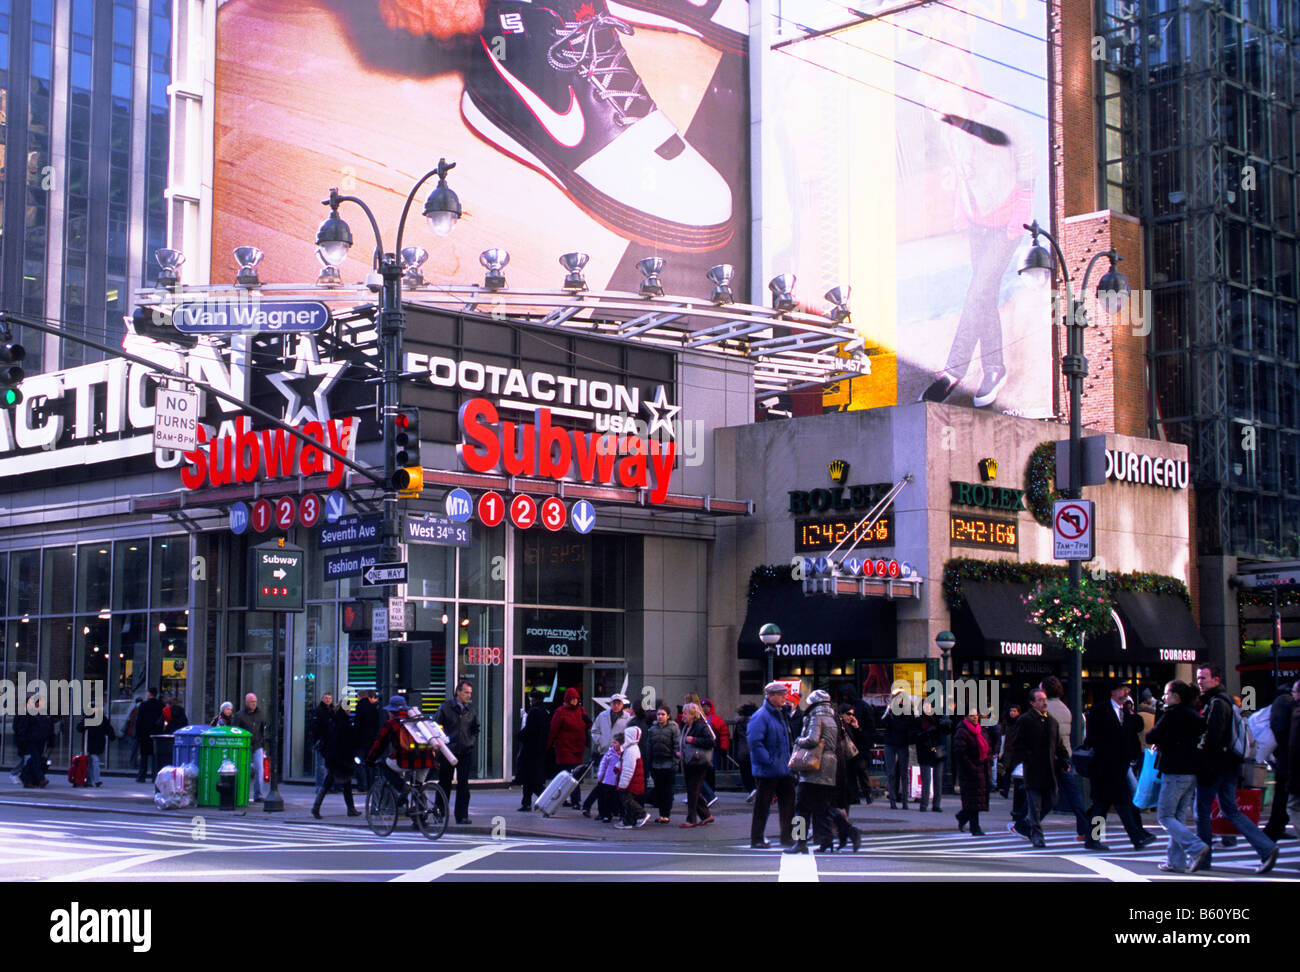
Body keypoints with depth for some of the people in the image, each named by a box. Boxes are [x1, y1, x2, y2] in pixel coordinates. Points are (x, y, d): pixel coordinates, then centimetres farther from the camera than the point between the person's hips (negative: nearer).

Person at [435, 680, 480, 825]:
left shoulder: (472, 710, 9)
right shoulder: (445, 707, -2)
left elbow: (476, 730, 21)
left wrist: (472, 742, 7)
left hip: (466, 752, 2)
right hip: (448, 751, -2)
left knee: (463, 785, 0)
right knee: (444, 784, 6)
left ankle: (462, 815, 4)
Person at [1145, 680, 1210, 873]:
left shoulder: (1173, 714, -12)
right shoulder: (1194, 715, 11)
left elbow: (1150, 737, -11)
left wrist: (1158, 741, 13)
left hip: (1175, 772, -8)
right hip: (1192, 772, 8)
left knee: (1165, 816, -2)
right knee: (1178, 817, 12)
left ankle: (1196, 847, -17)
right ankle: (1177, 861, 10)